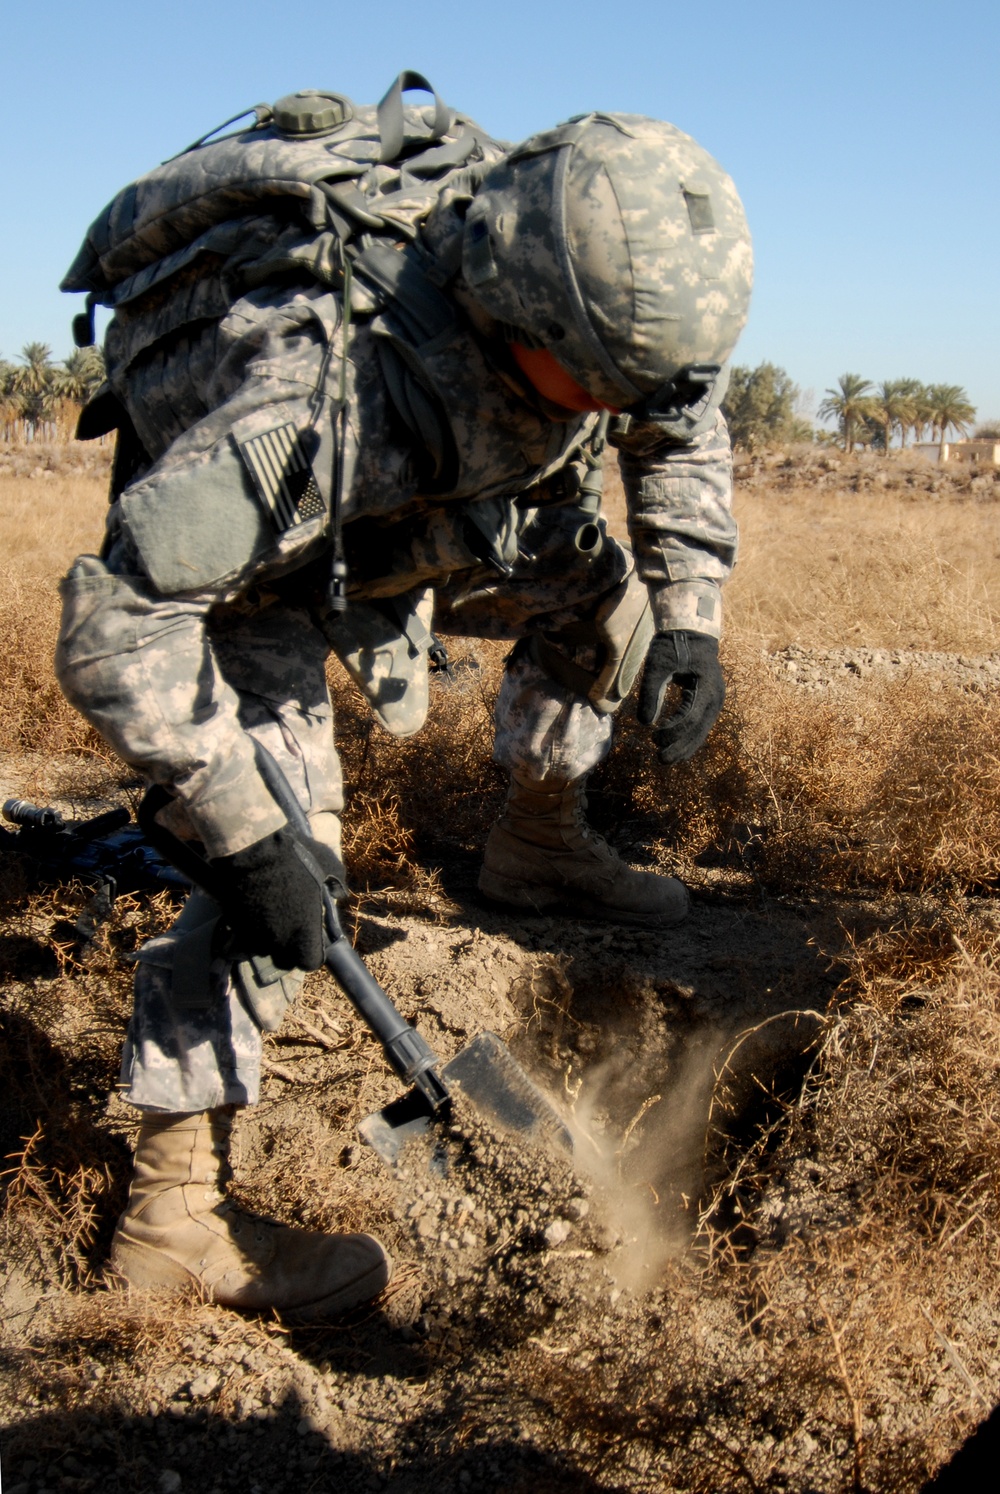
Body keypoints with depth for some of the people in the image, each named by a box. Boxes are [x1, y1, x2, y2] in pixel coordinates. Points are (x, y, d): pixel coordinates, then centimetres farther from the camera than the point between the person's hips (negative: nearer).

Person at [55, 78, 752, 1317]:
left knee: (599, 595, 4)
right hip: (204, 515, -6)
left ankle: (537, 846, 28)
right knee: (289, 847, -18)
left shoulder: (589, 292, -24)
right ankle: (171, 1211, -8)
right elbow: (113, 623, -42)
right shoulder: (324, 387, -44)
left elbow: (684, 427, -1)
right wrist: (247, 838, -40)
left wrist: (689, 617, -14)